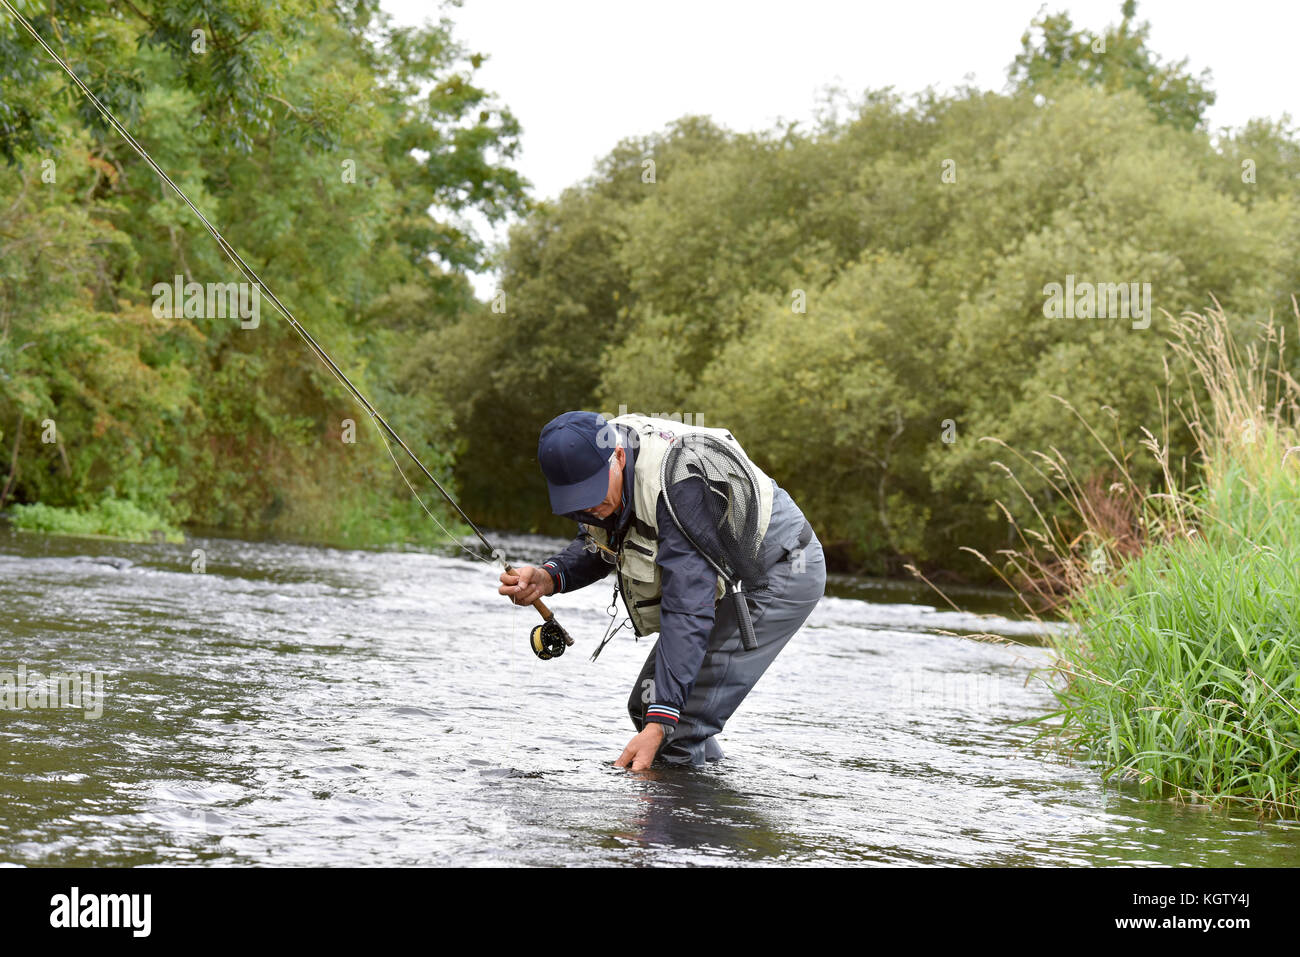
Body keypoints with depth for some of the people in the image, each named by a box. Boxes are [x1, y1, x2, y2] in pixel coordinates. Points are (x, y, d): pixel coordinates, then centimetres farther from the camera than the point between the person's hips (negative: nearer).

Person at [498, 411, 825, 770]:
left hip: (782, 571, -9)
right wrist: (548, 576, -19)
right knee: (647, 705, 9)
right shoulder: (591, 462, -14)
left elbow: (687, 611, -41)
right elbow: (595, 547, 4)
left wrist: (659, 724, -45)